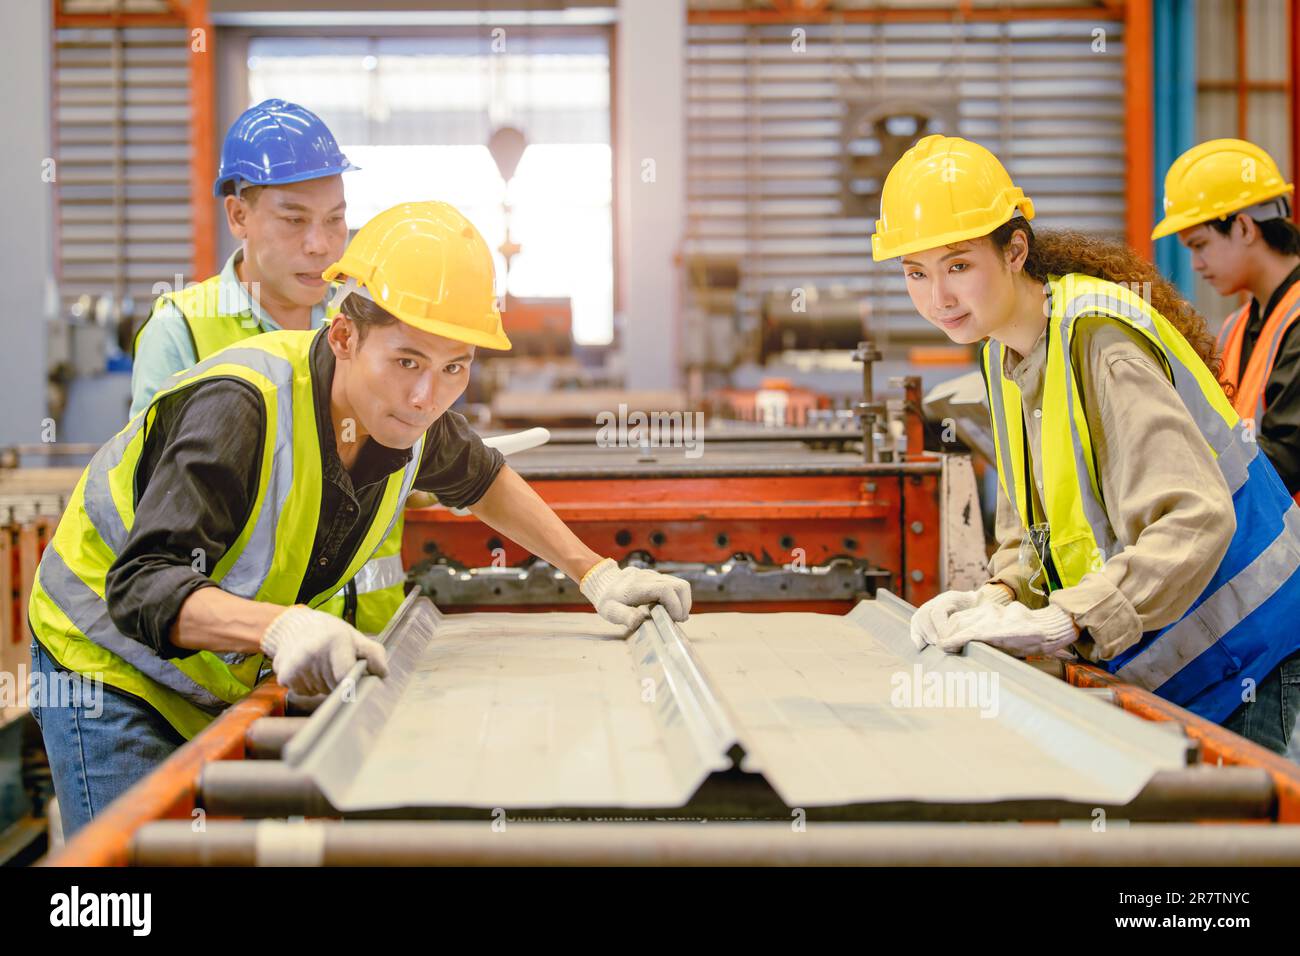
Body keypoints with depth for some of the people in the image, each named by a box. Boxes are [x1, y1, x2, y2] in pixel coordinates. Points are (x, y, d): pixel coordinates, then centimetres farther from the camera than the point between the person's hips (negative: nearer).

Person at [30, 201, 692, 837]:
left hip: (225, 684, 6)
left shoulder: (405, 413, -9)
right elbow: (142, 585, -39)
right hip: (114, 663, -6)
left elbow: (481, 480, 15)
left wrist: (595, 574, 9)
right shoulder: (240, 407, -33)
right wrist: (278, 627, -56)